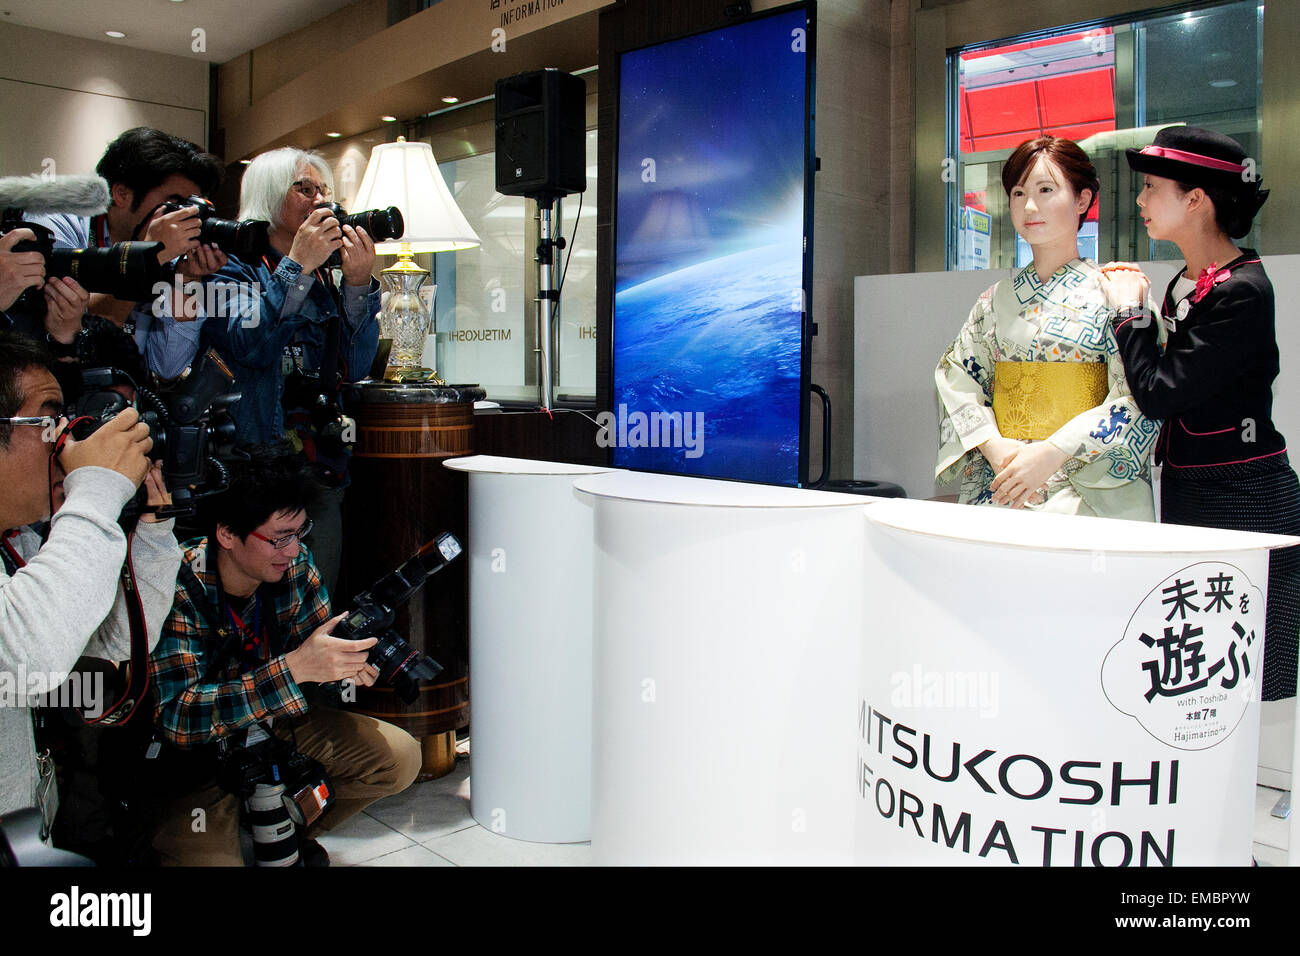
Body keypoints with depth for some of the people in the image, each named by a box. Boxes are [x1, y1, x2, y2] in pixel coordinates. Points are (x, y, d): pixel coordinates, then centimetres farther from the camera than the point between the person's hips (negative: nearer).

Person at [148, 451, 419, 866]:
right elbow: (177, 717, -33)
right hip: (193, 756, -5)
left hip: (276, 725, 5)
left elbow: (317, 641, 2)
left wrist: (346, 661, -23)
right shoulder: (176, 587, -27)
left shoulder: (295, 564, -11)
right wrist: (294, 667, -40)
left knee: (398, 757, -8)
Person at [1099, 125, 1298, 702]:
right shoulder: (1185, 284, 10)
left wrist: (1131, 312, -9)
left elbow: (1159, 393, -20)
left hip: (1245, 499, -9)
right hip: (1186, 492, 9)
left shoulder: (1242, 292, -17)